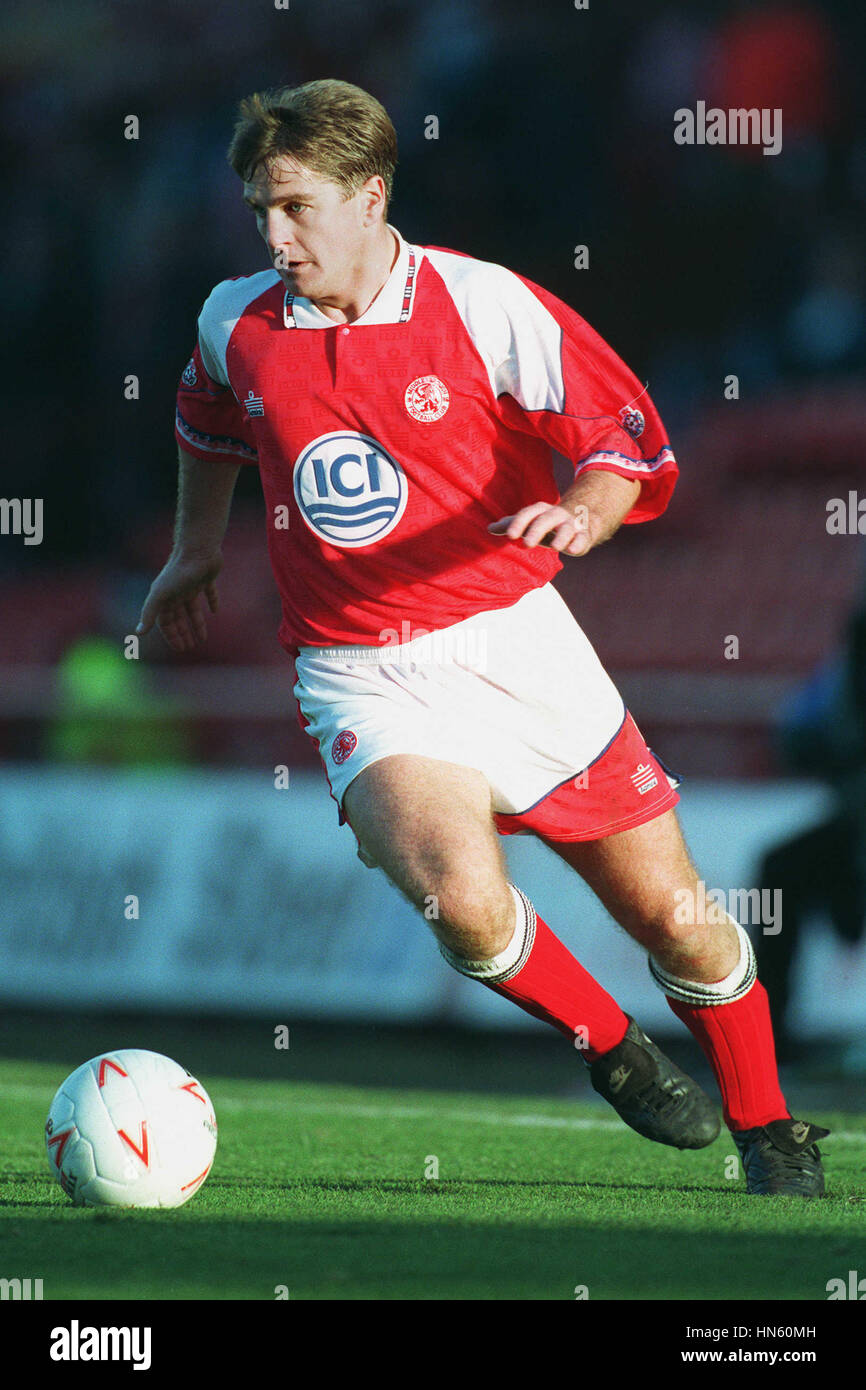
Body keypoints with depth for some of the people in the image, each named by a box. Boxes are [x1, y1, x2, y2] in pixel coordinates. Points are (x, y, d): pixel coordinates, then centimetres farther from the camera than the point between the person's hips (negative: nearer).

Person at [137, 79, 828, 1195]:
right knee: (460, 893, -28)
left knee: (671, 913, 2)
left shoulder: (485, 305, -9)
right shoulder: (235, 323, 3)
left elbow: (630, 442, -7)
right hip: (362, 675, 1)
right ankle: (609, 1048, 1)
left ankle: (769, 1136, 27)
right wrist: (194, 552, 33)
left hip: (513, 637, -1)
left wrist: (581, 514, -26)